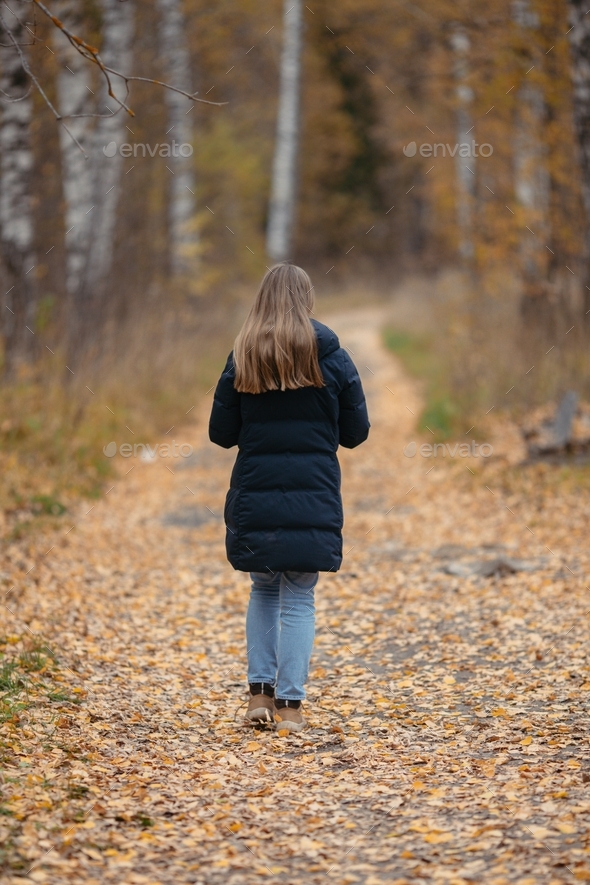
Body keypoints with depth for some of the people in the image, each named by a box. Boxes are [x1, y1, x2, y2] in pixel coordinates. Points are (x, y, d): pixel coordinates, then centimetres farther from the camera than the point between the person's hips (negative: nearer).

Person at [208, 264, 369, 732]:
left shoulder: (241, 358, -1)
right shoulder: (331, 357, -2)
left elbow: (221, 433, 1)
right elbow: (356, 432, 2)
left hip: (255, 495, 1)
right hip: (313, 498, -1)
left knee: (264, 589, 19)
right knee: (299, 598, 5)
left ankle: (260, 693, 13)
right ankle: (290, 706, 4)